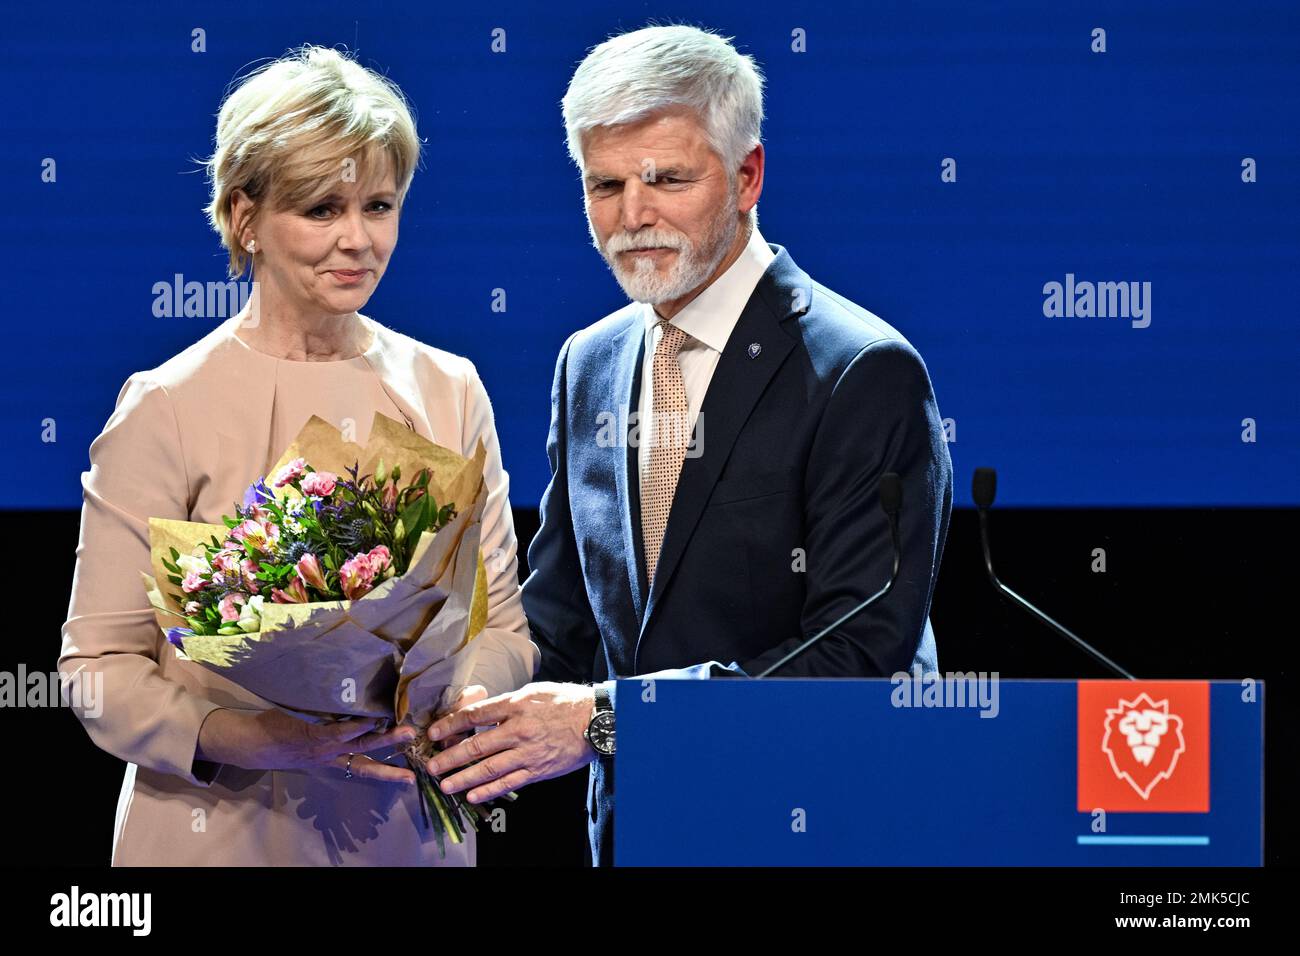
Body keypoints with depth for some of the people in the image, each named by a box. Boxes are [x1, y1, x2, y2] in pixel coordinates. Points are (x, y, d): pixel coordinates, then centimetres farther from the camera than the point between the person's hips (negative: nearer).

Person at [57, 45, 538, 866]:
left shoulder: (449, 392, 4)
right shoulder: (168, 409, -9)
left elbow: (503, 629, 7)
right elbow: (99, 664, -9)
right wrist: (242, 738, -24)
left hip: (411, 827, 4)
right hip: (224, 832, -3)